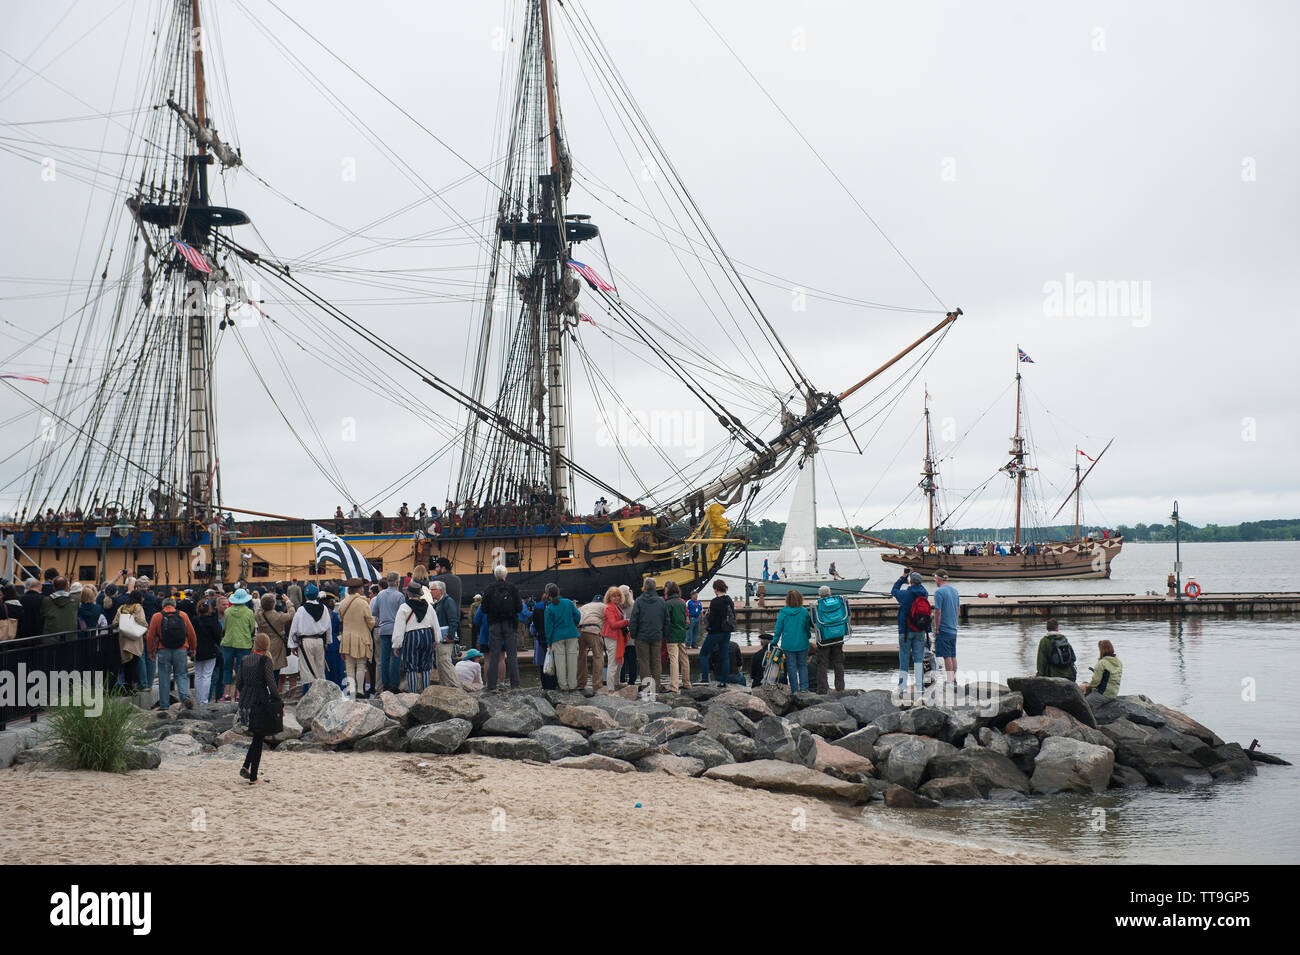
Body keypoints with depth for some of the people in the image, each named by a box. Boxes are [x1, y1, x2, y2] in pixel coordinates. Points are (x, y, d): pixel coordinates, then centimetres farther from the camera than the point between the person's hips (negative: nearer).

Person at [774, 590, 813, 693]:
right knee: (803, 665, 13)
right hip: (802, 644, 1)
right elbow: (808, 628, 6)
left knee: (791, 667, 7)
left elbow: (778, 629, -4)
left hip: (788, 645, -1)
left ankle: (794, 689, 7)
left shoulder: (783, 612, -8)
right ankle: (804, 687, 7)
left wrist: (774, 641, 5)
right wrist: (808, 637, 23)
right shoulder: (804, 612, -6)